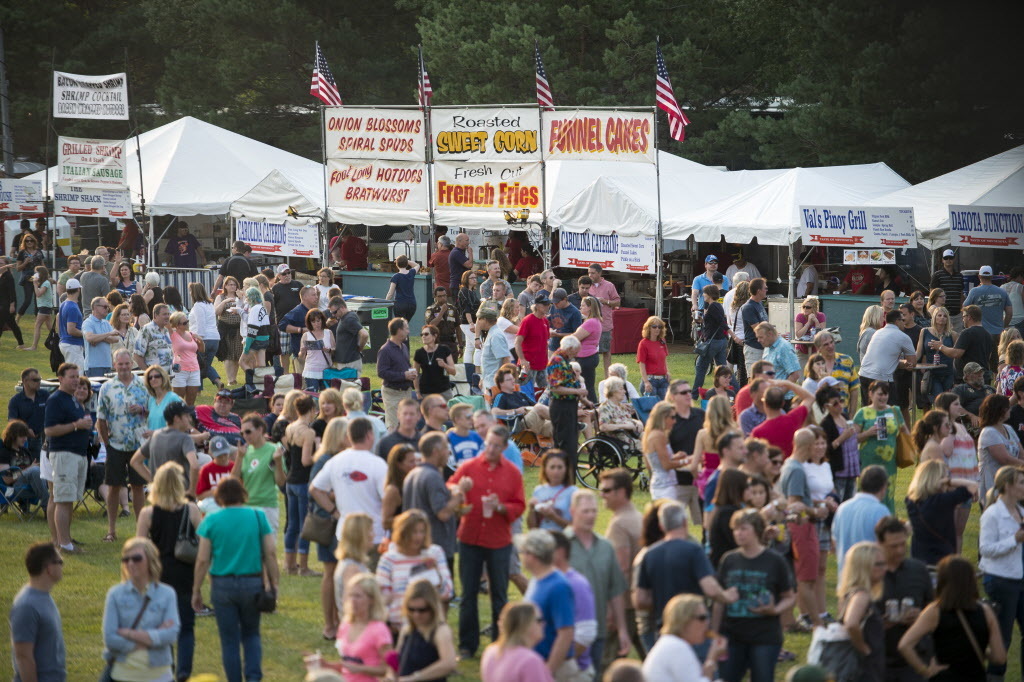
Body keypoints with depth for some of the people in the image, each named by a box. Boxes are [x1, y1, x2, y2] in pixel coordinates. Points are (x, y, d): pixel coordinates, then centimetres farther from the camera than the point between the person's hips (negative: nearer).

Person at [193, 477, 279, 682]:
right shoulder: (258, 517, -1)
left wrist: (196, 590, 4)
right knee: (251, 634, 18)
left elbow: (202, 560, -4)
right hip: (253, 583, 1)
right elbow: (271, 553, -4)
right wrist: (273, 583, 3)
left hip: (223, 585, -1)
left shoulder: (211, 521, -3)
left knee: (229, 641, 9)